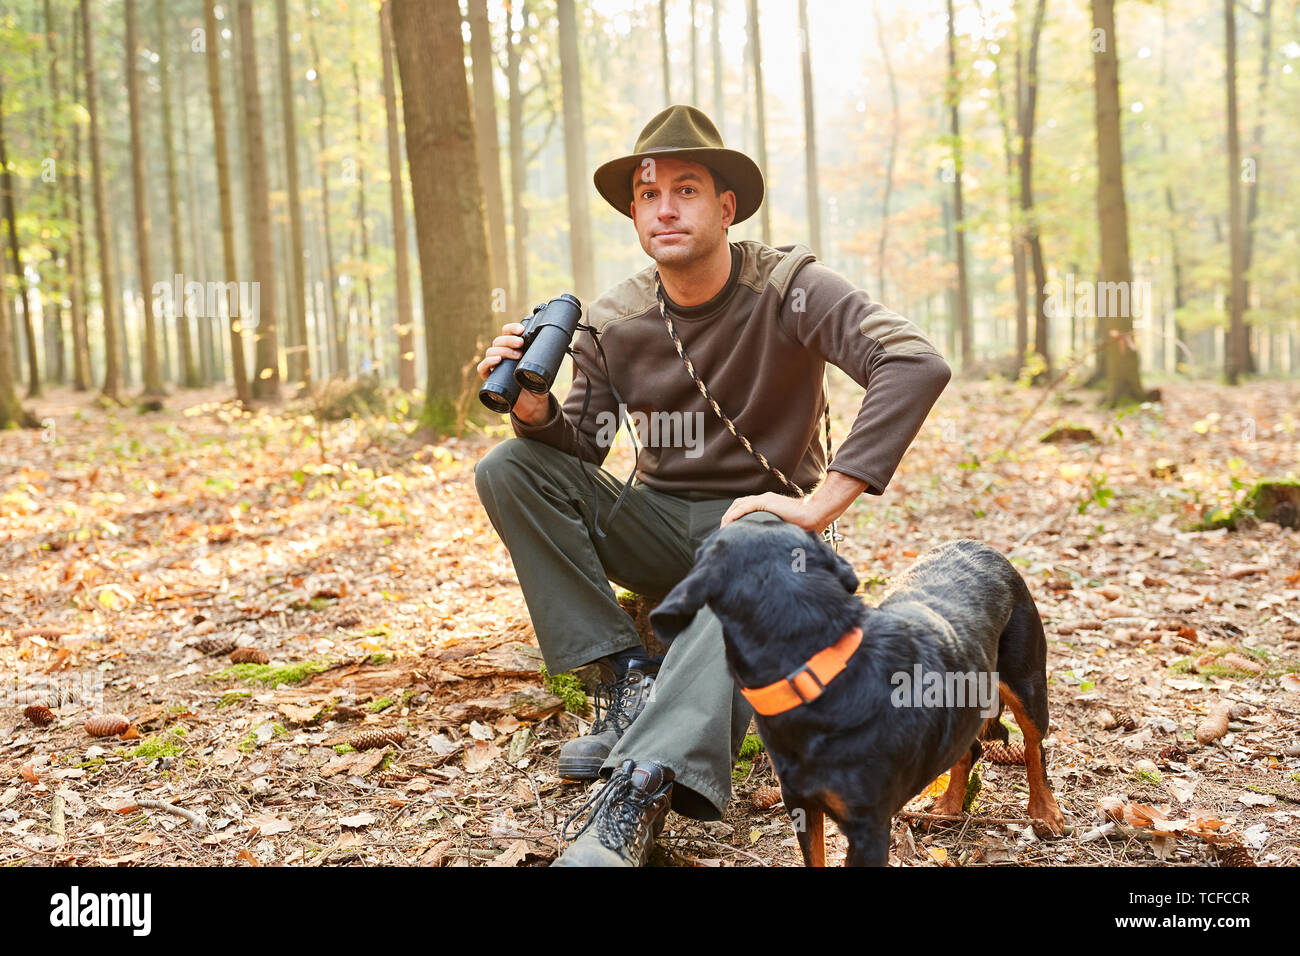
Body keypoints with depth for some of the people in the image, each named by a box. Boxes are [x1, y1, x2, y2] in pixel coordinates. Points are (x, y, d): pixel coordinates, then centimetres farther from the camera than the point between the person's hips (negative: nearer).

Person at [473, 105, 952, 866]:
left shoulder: (787, 287, -14)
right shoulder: (612, 322, -1)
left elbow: (918, 365, -27)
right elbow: (584, 446, 2)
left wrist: (822, 504, -31)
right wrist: (534, 409, -23)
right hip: (660, 520, 4)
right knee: (508, 468, -16)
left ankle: (644, 790, -53)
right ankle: (627, 677, -18)